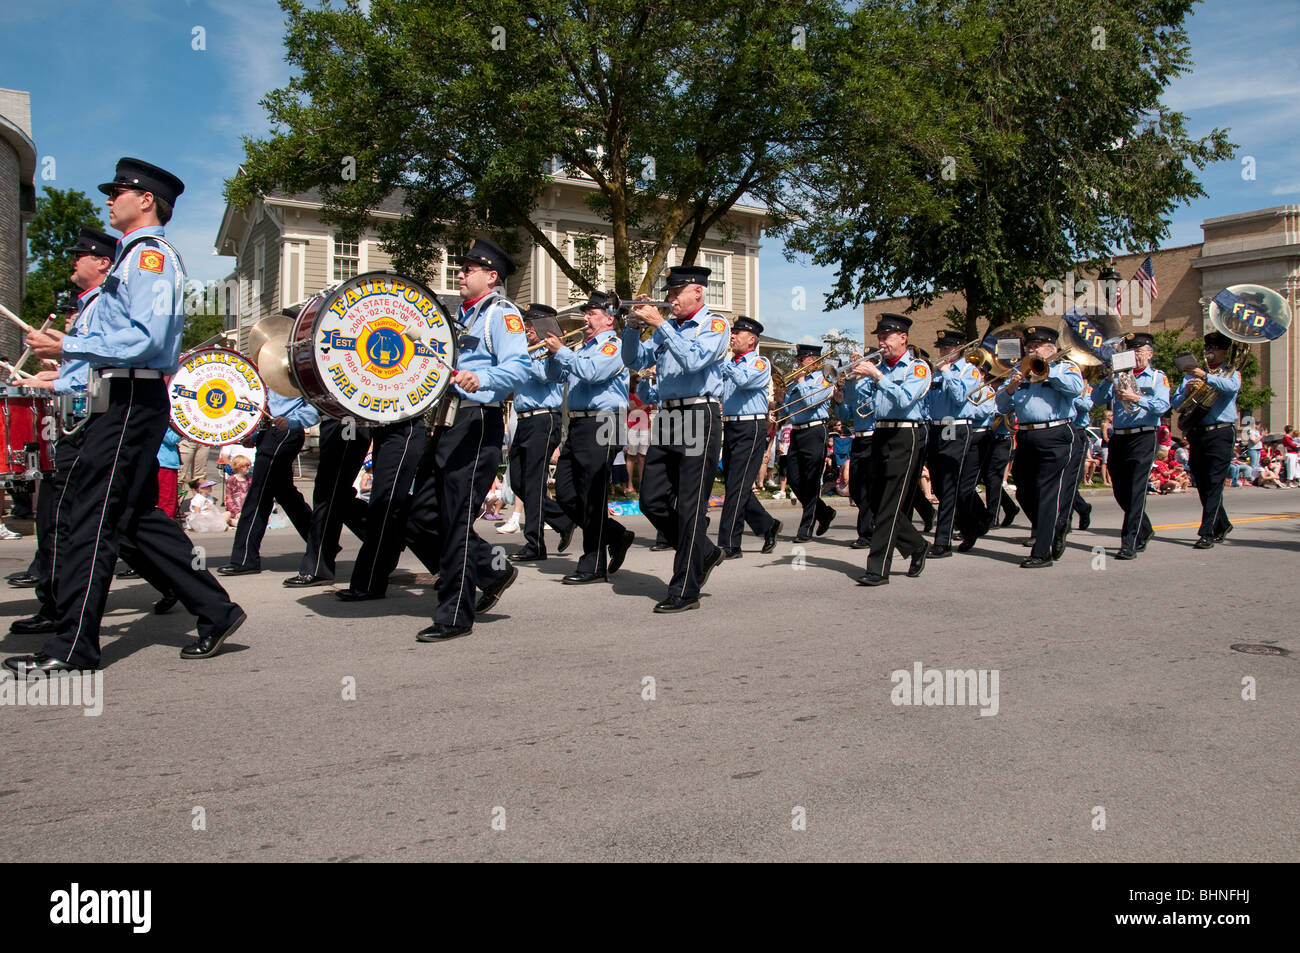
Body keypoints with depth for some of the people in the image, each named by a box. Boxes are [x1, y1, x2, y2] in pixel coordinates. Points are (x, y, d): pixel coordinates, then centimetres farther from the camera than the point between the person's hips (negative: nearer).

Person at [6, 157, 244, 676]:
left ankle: (72, 647, 0)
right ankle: (215, 611, 13)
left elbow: (145, 338, -22)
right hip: (127, 400, 10)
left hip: (129, 404, -10)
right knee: (138, 518, 10)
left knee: (92, 516, -7)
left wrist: (68, 347, -19)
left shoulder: (148, 253, -9)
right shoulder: (136, 254, 23)